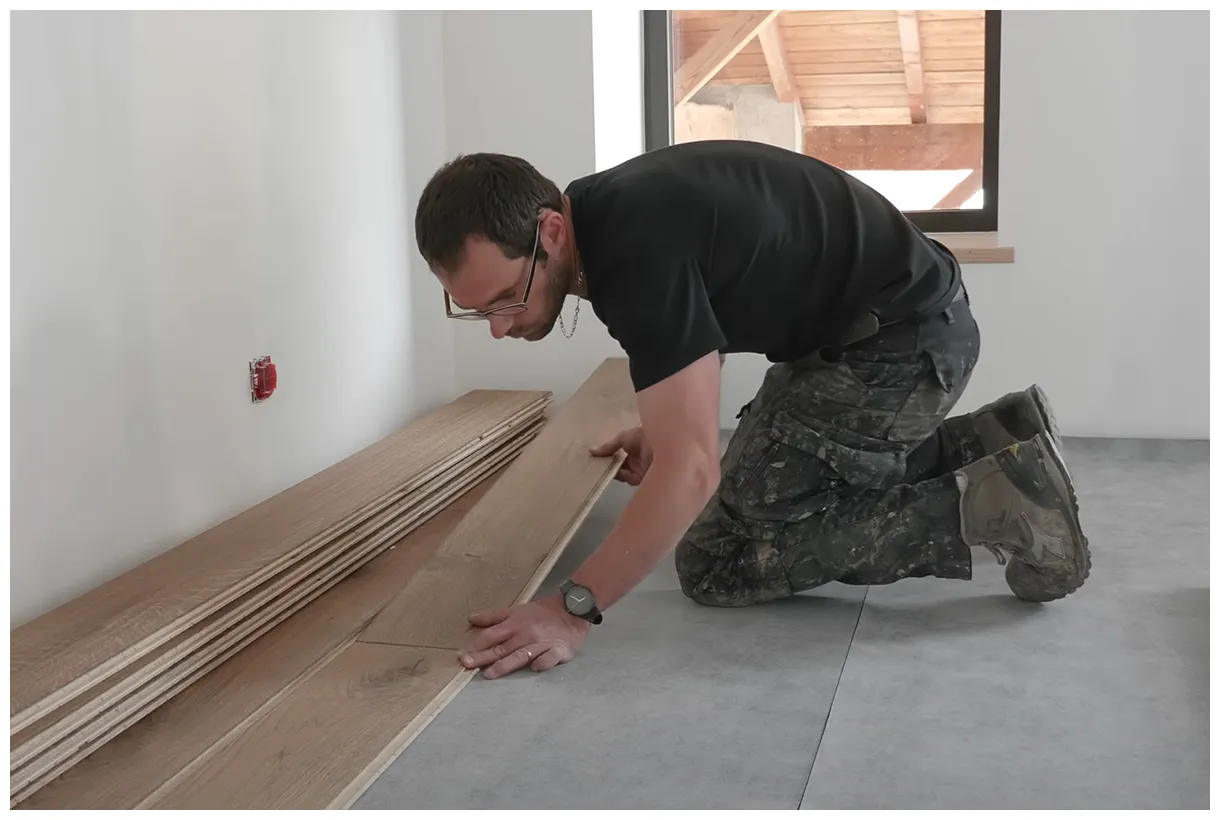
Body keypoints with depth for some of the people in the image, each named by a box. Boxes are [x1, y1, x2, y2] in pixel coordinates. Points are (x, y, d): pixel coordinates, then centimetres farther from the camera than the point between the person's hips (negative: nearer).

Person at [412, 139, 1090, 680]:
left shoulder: (637, 248, -29)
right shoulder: (603, 212, 1)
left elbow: (692, 469, -32)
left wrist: (573, 609, -29)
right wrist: (662, 428, 18)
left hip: (902, 344, -10)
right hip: (907, 326, 10)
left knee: (720, 561, -7)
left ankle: (983, 505, -8)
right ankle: (989, 445, 19)